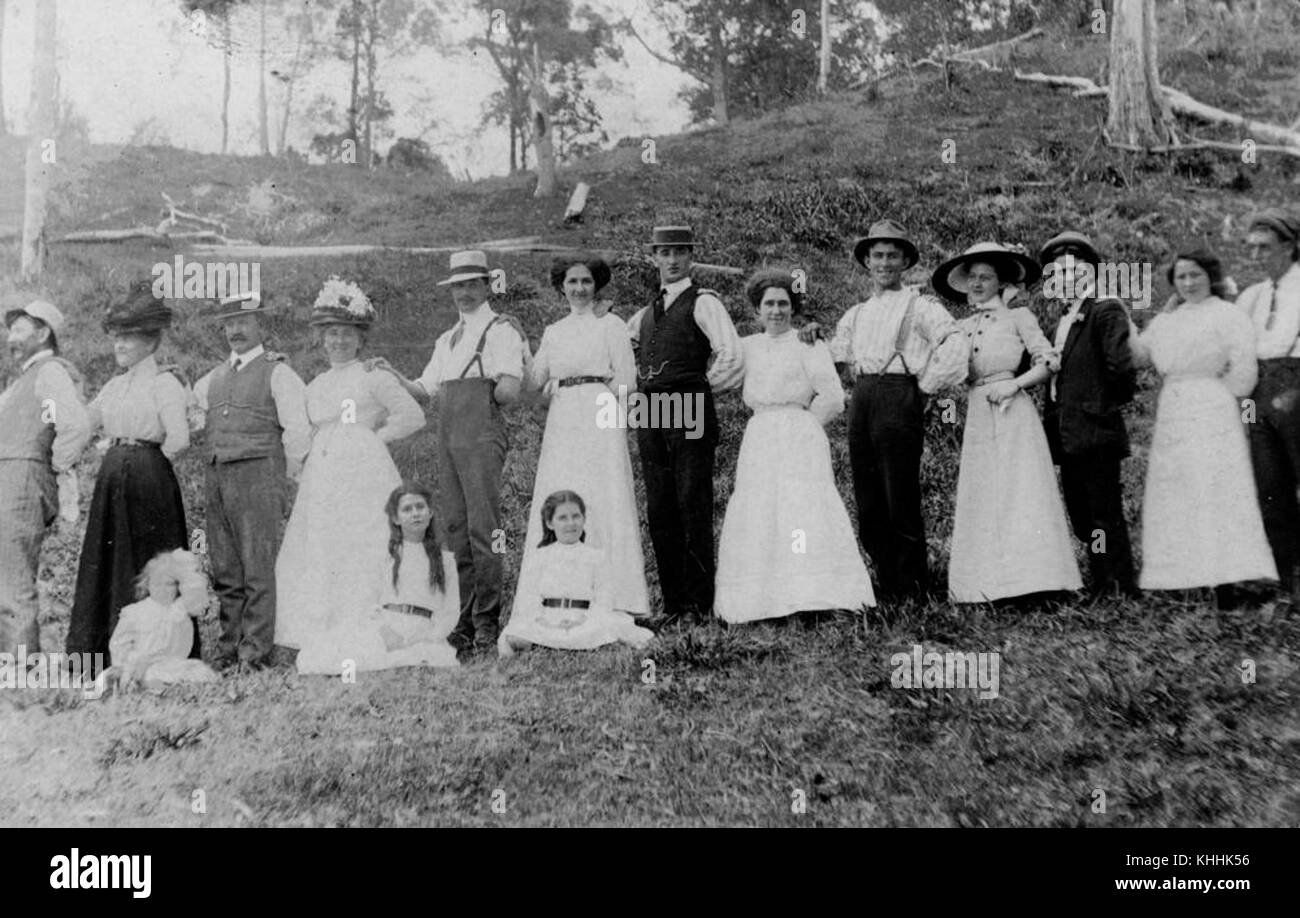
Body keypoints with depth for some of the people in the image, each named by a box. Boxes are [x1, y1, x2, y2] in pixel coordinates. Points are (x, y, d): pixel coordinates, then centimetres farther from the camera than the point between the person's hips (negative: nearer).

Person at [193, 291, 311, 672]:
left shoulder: (277, 372, -1)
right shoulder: (215, 377, 19)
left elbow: (298, 431, -5)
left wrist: (282, 475, -1)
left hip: (257, 474, -6)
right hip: (215, 476, 6)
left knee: (258, 569, -7)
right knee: (225, 572, 8)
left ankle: (256, 651, -5)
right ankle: (229, 649, 14)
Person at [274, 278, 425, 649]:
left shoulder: (373, 377, 0)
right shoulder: (314, 387, 18)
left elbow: (413, 416, -6)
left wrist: (376, 436, -2)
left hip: (364, 474, -6)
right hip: (321, 477, 6)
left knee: (366, 556, -9)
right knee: (317, 559, 0)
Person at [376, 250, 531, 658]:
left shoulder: (500, 329, 1)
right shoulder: (447, 339, 24)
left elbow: (509, 391, -8)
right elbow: (425, 389, 20)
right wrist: (391, 374, 8)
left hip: (482, 432, -7)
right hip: (448, 437, 7)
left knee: (482, 527, -11)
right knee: (456, 529, 6)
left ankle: (487, 625, -7)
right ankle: (464, 623, 10)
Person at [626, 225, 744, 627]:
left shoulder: (703, 303, -2)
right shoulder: (647, 312, 19)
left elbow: (732, 357, -14)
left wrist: (704, 387, -2)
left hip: (690, 413, -6)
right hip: (650, 417, 7)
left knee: (693, 508, -6)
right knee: (659, 511, 6)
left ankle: (698, 605, -1)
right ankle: (672, 602, 13)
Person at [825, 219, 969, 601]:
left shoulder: (919, 305, 3)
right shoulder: (855, 314, 21)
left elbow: (956, 346, -10)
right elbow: (834, 357, 27)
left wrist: (926, 384, -8)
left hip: (900, 398, -6)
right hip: (861, 402, 6)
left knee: (901, 501, -6)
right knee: (868, 502, 6)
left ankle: (912, 587, 5)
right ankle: (886, 581, 16)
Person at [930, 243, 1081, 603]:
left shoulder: (1018, 317, 3)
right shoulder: (962, 327, 16)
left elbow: (1049, 362, -1)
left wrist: (1015, 383, -11)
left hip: (1013, 413, -4)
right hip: (978, 418, 4)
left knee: (1020, 492, -8)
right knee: (981, 499, 0)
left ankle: (1029, 579, -6)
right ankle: (988, 584, 1)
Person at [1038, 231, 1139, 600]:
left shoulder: (1106, 312, -8)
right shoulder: (1063, 322, 19)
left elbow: (1121, 368, -21)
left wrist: (1107, 404, -8)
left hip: (1095, 432, -9)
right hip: (1068, 436, 9)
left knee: (1105, 518, -5)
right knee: (1083, 519, 13)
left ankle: (1120, 590, 2)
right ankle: (1100, 587, 22)